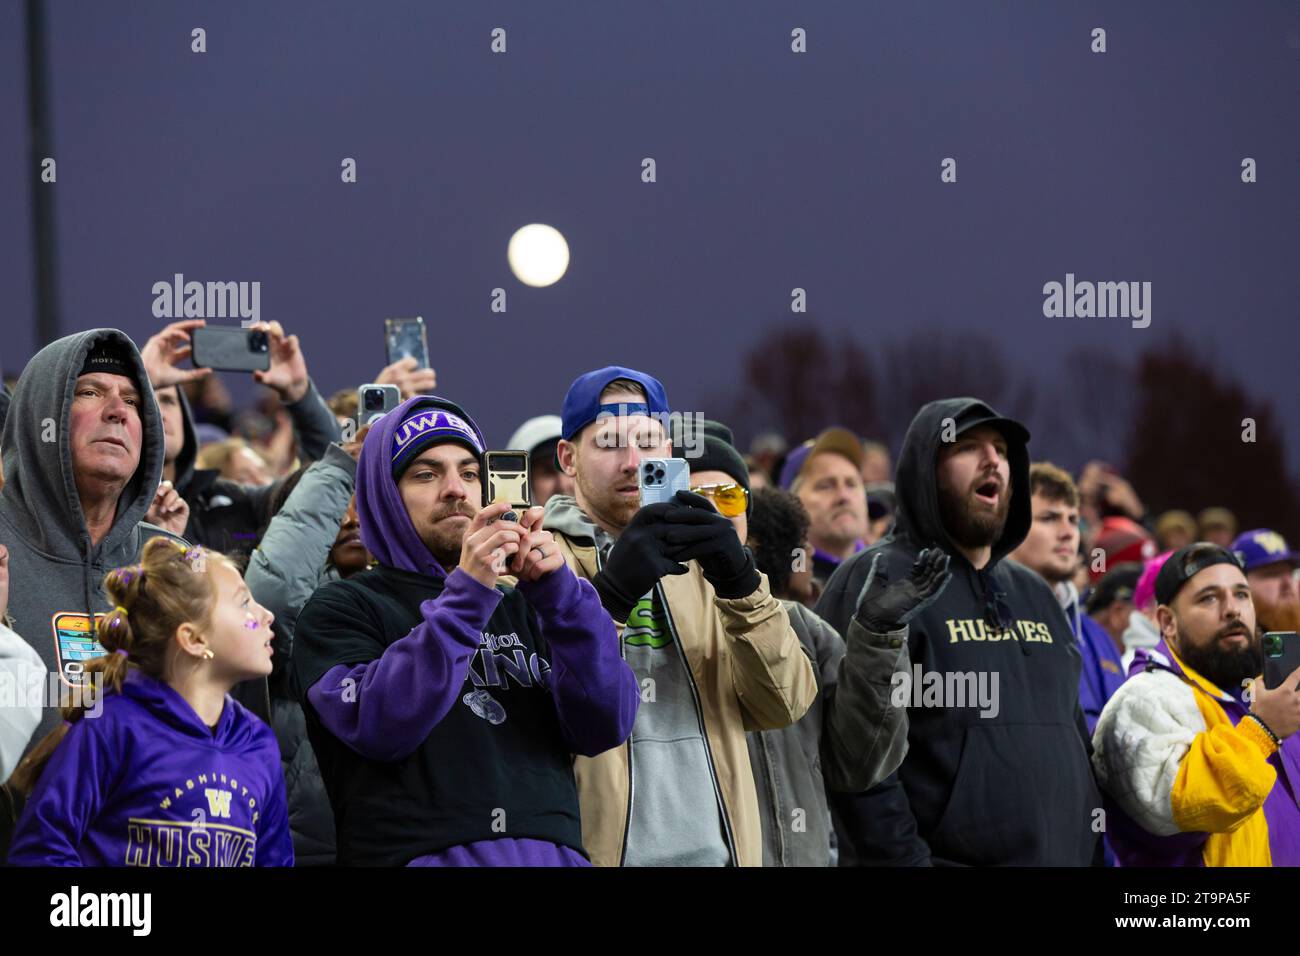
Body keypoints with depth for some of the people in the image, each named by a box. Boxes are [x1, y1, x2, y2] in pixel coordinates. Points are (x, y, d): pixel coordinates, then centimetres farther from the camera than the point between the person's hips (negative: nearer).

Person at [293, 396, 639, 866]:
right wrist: (467, 594, -15)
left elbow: (603, 725, 4)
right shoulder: (341, 609, 6)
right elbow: (379, 727, -12)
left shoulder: (522, 608, 18)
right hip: (423, 854, -4)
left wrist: (558, 591, -7)